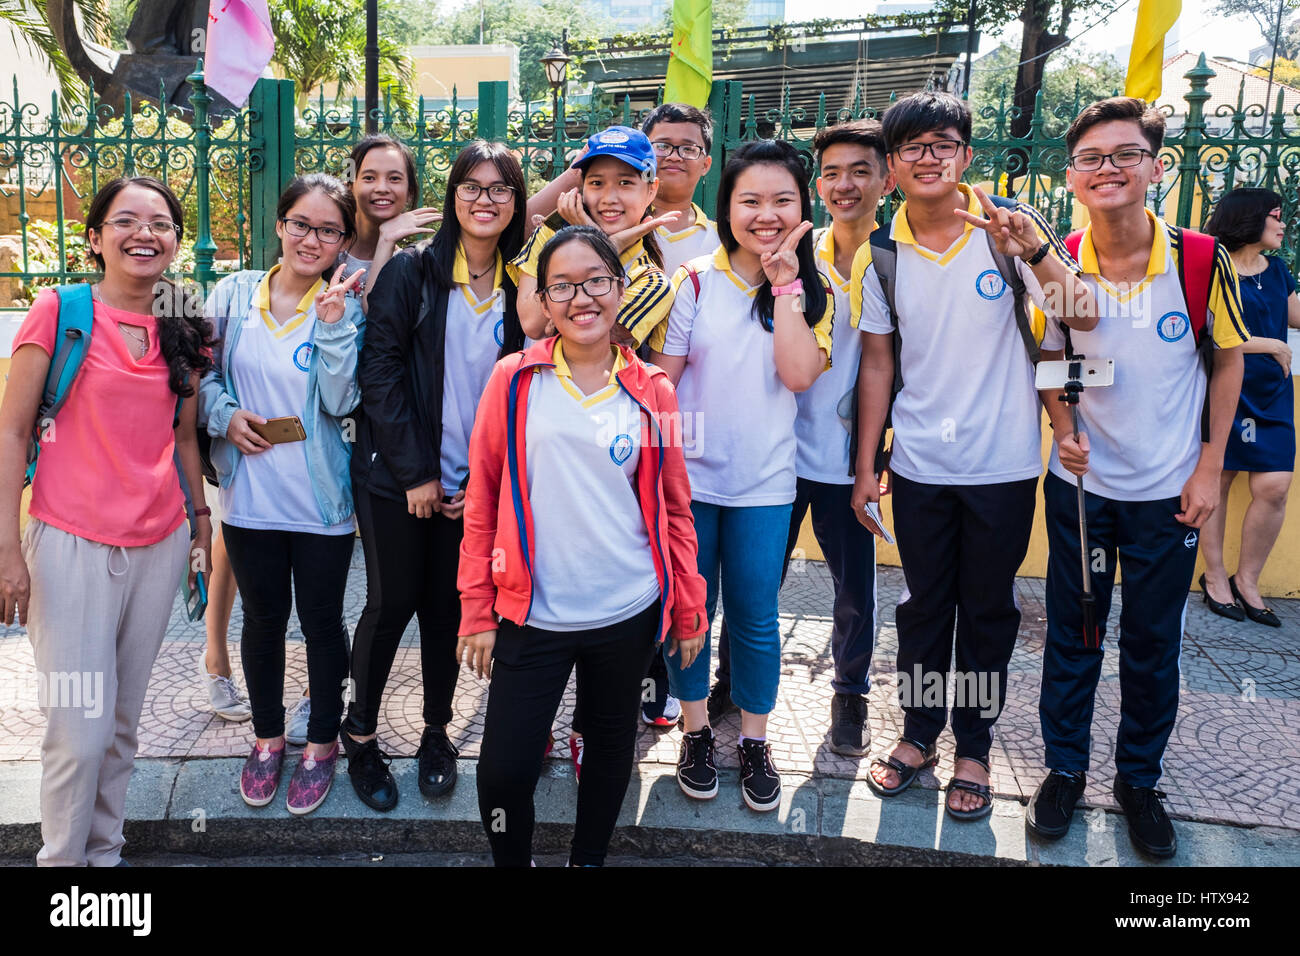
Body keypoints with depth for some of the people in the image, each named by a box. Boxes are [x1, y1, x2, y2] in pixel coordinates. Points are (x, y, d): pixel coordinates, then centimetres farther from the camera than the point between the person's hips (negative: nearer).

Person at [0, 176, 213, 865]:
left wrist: (201, 518, 17)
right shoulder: (59, 310, -5)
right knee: (79, 732, -3)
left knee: (122, 722, 14)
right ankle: (61, 860, 20)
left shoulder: (184, 334, 8)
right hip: (71, 544, -4)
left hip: (159, 545, 4)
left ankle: (104, 852, 31)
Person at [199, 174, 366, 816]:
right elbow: (203, 372, 9)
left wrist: (333, 322, -20)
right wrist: (225, 414, -9)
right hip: (251, 492, 2)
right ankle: (267, 736, 35)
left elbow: (340, 401, -13)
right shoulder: (235, 294, 1)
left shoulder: (346, 307, -4)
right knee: (263, 617, 15)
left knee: (321, 619, 10)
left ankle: (322, 744, 29)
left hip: (321, 497, -2)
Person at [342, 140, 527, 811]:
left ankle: (437, 734, 27)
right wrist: (414, 472, -12)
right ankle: (361, 735, 23)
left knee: (447, 607, 10)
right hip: (395, 477, -2)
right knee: (392, 603, 3)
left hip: (471, 485, 2)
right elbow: (379, 370, -9)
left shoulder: (519, 288, 4)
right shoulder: (412, 271, -4)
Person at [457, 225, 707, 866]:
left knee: (612, 746, 16)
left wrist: (690, 610, 9)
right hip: (532, 615, -1)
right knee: (503, 770, -3)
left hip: (628, 613, 2)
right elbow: (482, 501, 2)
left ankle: (588, 858, 40)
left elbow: (673, 507, 8)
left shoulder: (651, 392, 3)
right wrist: (477, 612, -1)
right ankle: (513, 861, 26)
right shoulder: (513, 381, -1)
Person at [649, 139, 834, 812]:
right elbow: (661, 379, -2)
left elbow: (800, 374, -15)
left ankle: (754, 742, 26)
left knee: (756, 617, 8)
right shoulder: (695, 282, -3)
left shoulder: (810, 290, 1)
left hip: (764, 483, 1)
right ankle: (695, 731, 30)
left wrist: (784, 282, -15)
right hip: (689, 478, -1)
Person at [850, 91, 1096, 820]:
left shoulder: (1014, 228, -6)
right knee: (925, 605, 14)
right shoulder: (885, 254, 1)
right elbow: (878, 362, 6)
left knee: (988, 611, 10)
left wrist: (1033, 249, -30)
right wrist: (866, 466, 5)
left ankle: (975, 748, 27)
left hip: (1002, 465, -2)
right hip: (918, 466, 2)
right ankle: (919, 734, 31)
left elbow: (1083, 316, -13)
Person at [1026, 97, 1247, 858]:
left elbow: (1228, 358, 0)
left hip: (1169, 491, -1)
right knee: (1073, 634, 12)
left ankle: (1139, 780, 29)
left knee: (1154, 645, 11)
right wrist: (1064, 430, -10)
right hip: (1081, 484, 1)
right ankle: (1065, 768, 29)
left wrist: (1211, 465, -4)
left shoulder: (1201, 261, -12)